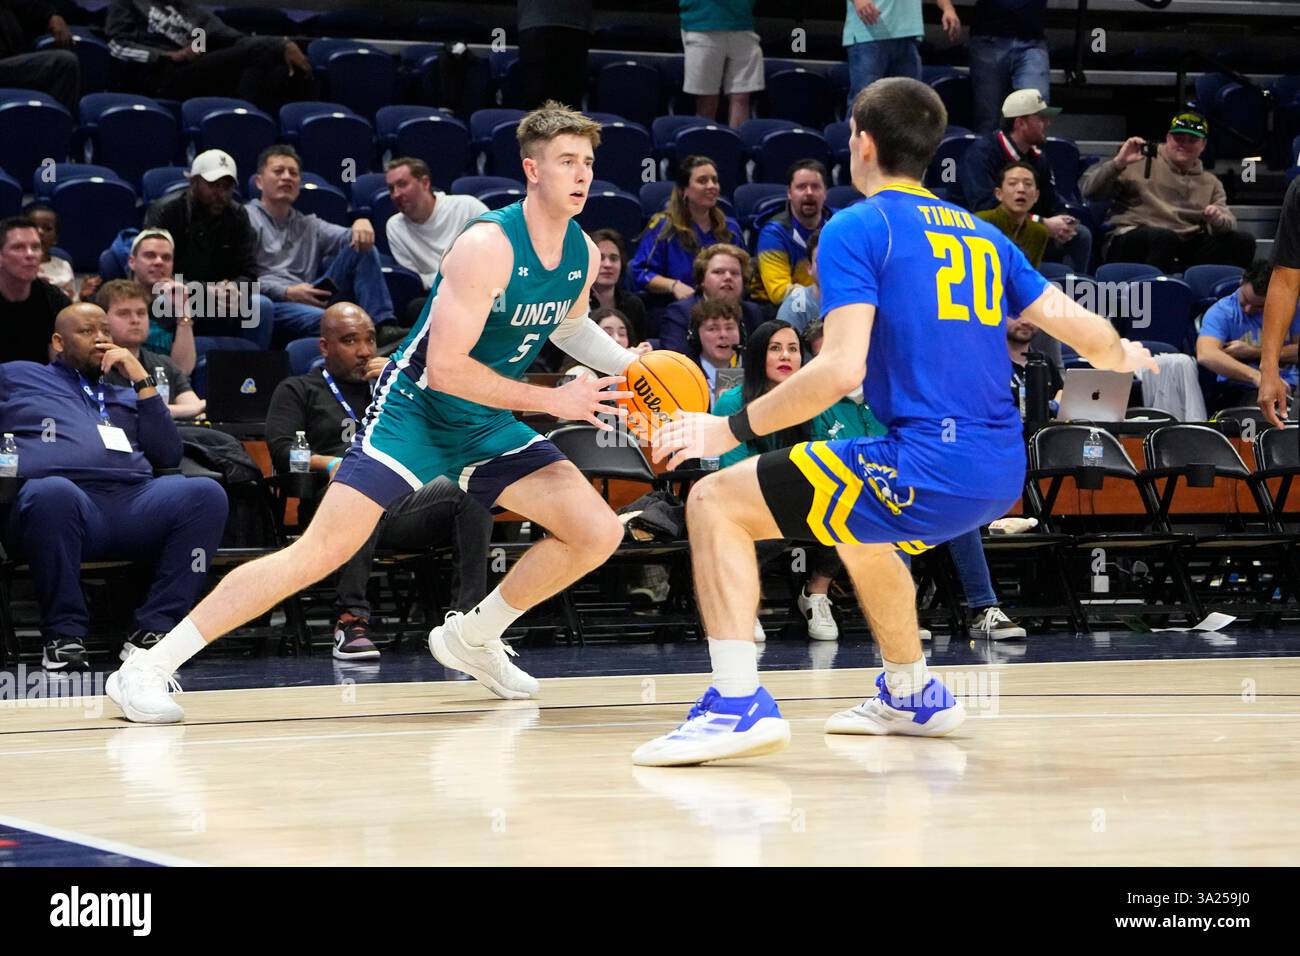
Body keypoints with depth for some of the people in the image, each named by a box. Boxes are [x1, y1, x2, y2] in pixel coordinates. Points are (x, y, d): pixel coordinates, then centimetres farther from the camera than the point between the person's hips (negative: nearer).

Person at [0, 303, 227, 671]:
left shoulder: (126, 395, 35)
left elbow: (169, 455, 21)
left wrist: (141, 380, 18)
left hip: (135, 501, 4)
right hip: (65, 498, -4)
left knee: (206, 494, -26)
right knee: (51, 492, -41)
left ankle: (152, 630, -26)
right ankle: (64, 636, -28)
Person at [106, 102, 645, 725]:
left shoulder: (584, 254, 0)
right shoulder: (488, 246, -24)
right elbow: (445, 367, -27)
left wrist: (631, 365, 7)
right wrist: (553, 400, -24)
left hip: (488, 425, 7)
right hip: (413, 410, -7)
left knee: (599, 533, -3)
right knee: (324, 549, -20)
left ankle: (472, 637, 17)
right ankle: (146, 669, -17)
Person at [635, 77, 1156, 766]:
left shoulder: (856, 229, -3)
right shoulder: (979, 233, 17)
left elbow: (841, 371, -16)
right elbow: (1085, 331, 17)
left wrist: (729, 429, -8)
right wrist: (1124, 358, 41)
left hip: (925, 469, -8)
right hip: (1001, 476, 8)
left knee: (714, 503, -1)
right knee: (858, 536, 37)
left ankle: (738, 702, -12)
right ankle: (912, 697, 45)